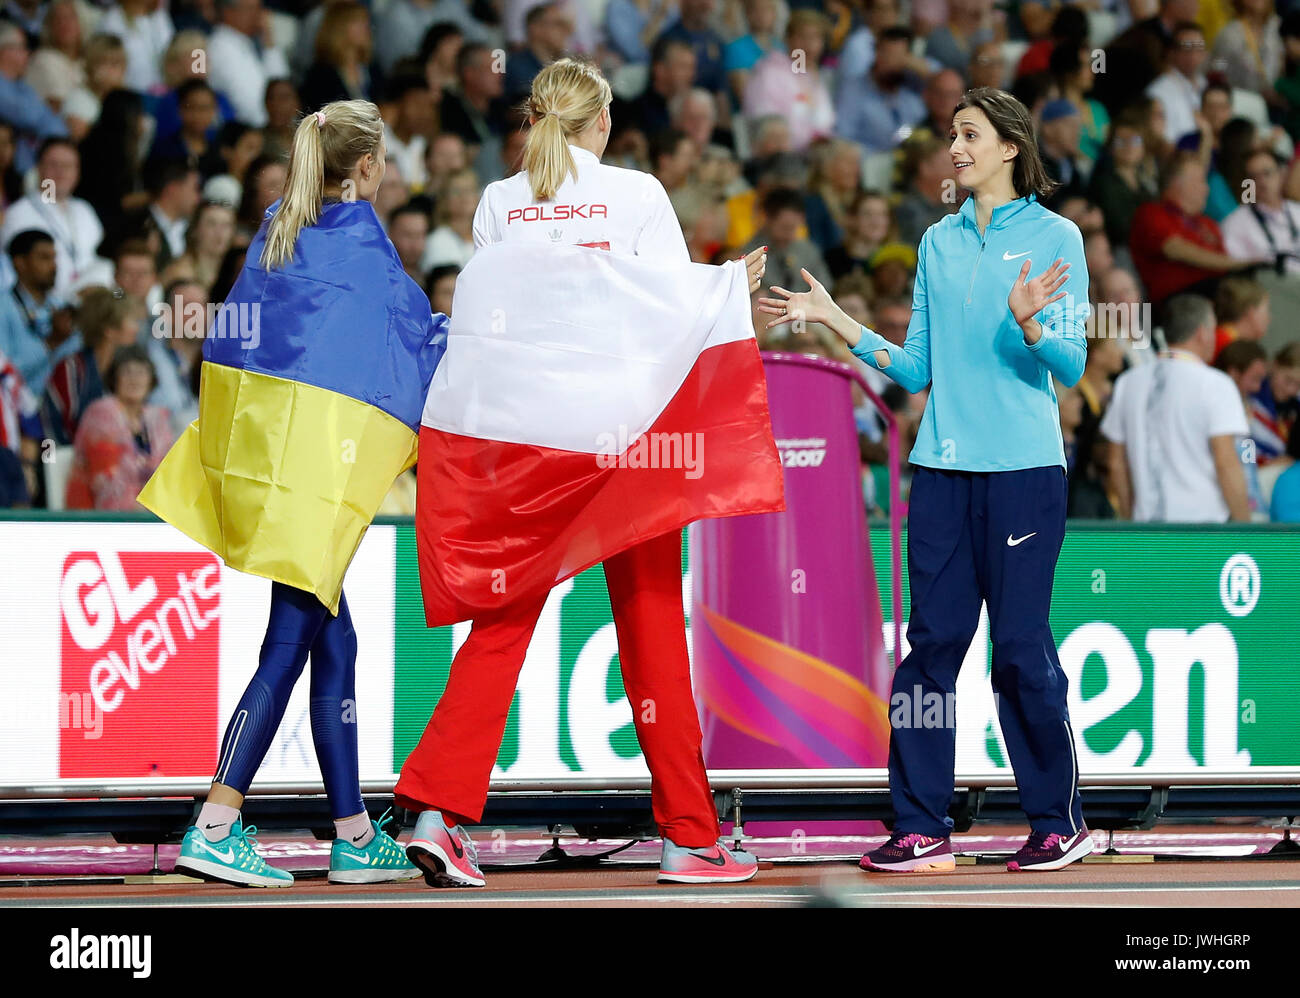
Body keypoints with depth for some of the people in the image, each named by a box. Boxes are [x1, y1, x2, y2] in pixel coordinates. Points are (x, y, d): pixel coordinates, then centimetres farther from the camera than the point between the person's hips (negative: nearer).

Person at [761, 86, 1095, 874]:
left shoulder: (1055, 237, 0)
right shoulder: (939, 243, 15)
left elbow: (1071, 365, -6)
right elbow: (917, 367, 16)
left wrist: (1028, 323, -24)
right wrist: (835, 319, 9)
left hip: (1022, 467, -5)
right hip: (942, 467, 5)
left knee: (1022, 647, -4)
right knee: (931, 641, 1)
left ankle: (1060, 823, 8)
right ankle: (921, 829, 3)